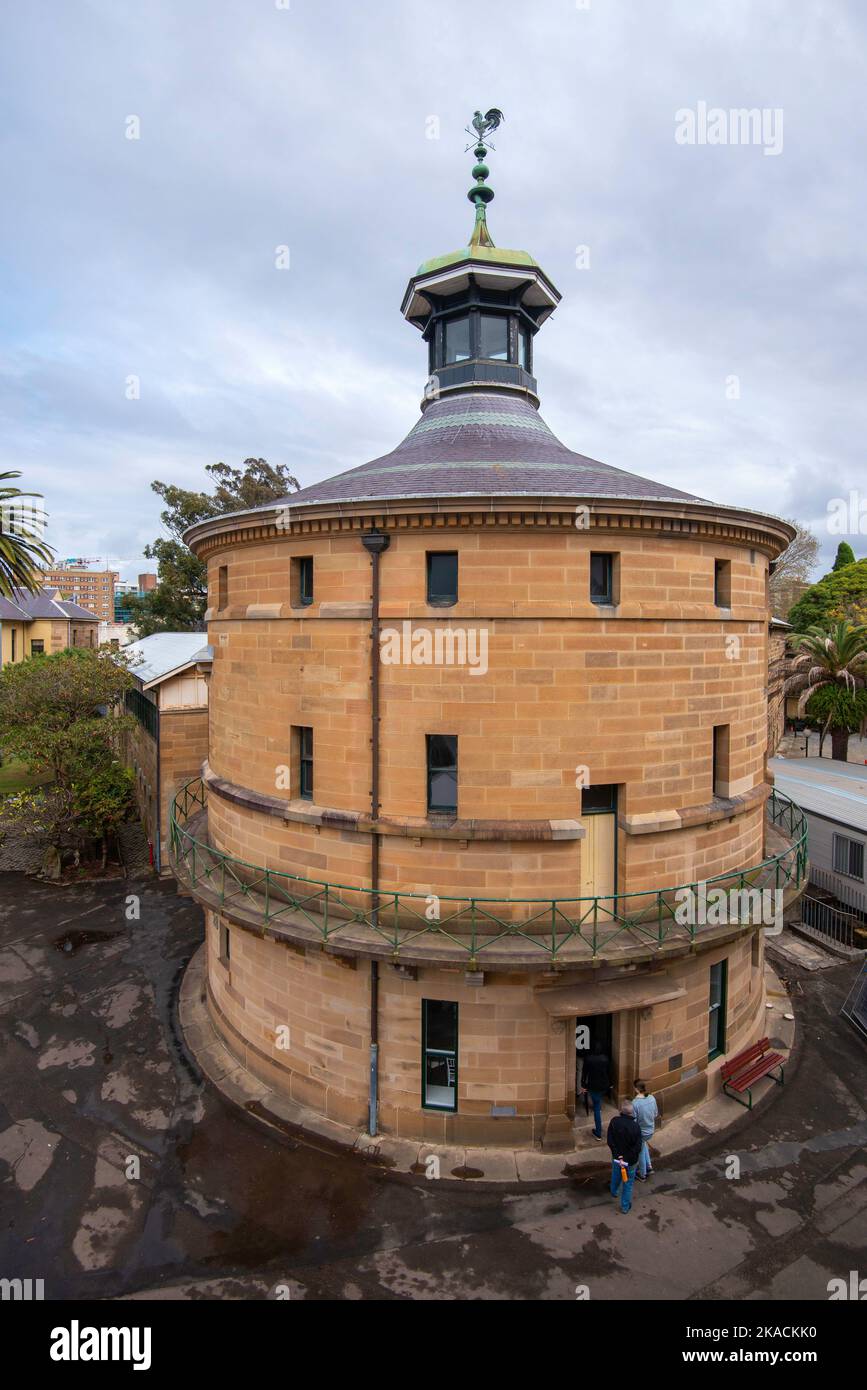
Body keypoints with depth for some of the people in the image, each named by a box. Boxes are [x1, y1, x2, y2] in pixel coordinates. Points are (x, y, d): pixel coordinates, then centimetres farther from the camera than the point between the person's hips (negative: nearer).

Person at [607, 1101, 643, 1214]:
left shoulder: (614, 1121, -20)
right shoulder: (635, 1125, -27)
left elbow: (610, 1141, -15)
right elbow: (638, 1147, -23)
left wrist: (618, 1155, -11)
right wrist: (630, 1157, -12)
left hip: (616, 1157, 3)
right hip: (631, 1160, -3)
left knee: (616, 1175, 31)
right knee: (628, 1183, 18)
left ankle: (614, 1192, 57)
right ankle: (625, 1206, 32)